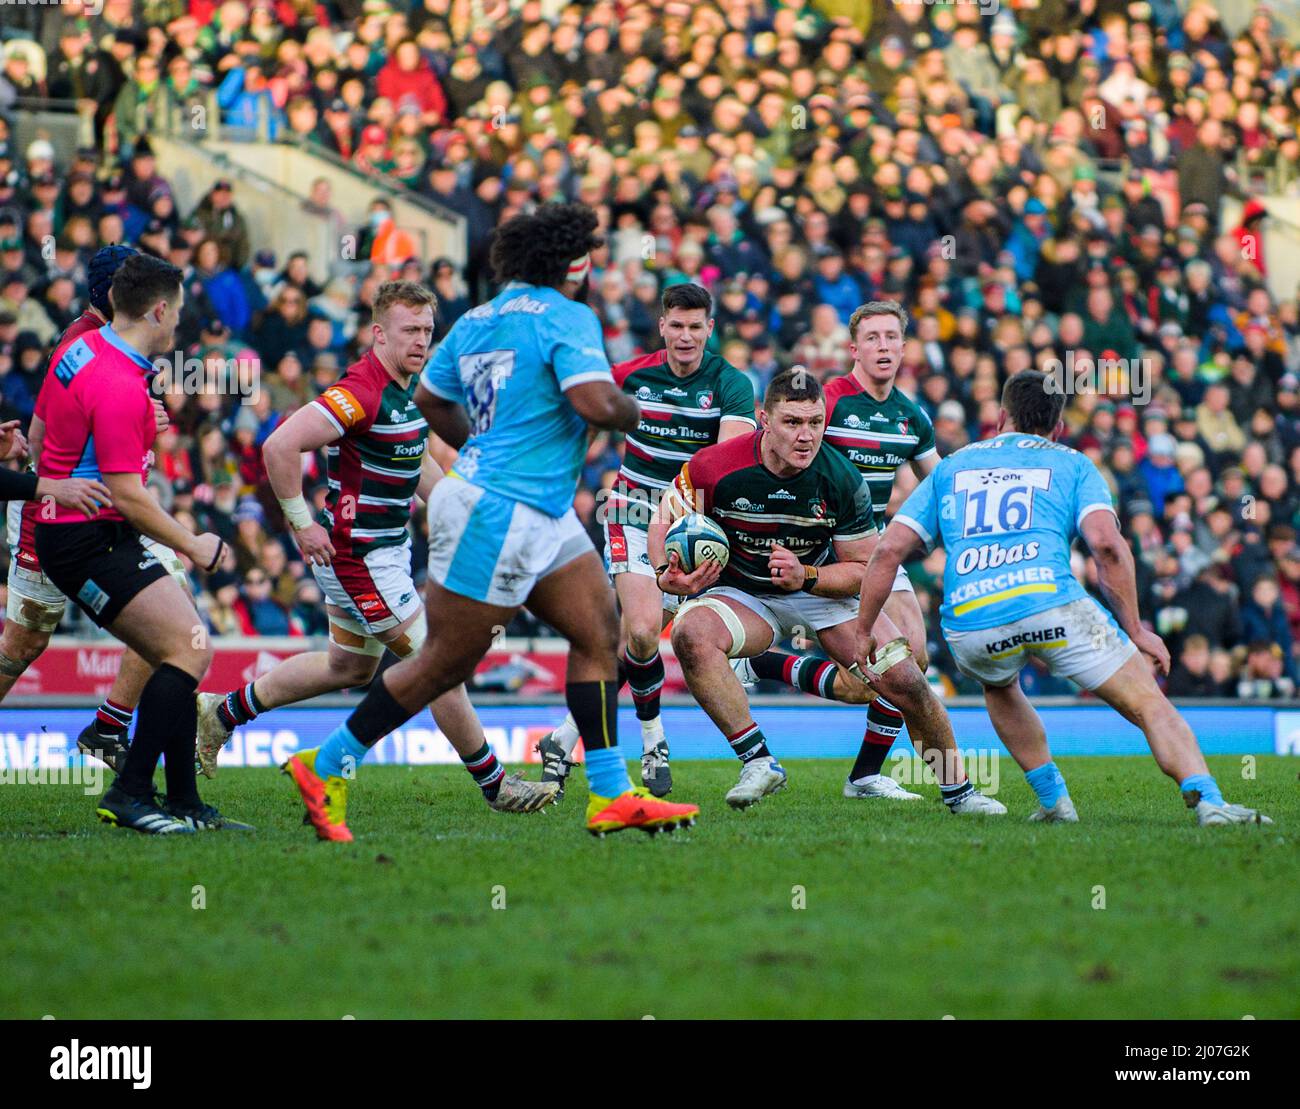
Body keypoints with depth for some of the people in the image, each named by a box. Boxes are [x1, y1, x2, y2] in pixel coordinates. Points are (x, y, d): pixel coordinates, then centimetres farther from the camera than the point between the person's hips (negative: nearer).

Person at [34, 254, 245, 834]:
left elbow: (40, 432, 20)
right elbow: (127, 495, -22)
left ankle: (184, 801, 10)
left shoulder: (81, 351, 8)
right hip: (93, 540, -10)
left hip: (62, 530, 10)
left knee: (180, 655, 10)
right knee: (191, 652, -15)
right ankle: (129, 793, -14)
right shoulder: (120, 389, -22)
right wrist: (194, 547, -10)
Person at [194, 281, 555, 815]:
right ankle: (493, 783, 4)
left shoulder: (406, 389, 7)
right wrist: (301, 523, -22)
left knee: (348, 666, 22)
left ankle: (222, 712, 34)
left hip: (387, 547, 11)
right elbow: (279, 447, -28)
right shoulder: (362, 392, -23)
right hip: (357, 555, -11)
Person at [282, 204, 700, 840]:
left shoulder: (475, 322, 11)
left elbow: (430, 399, 22)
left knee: (599, 632, 7)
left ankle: (611, 796, 5)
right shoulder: (567, 319, -14)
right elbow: (596, 403, -26)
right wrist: (632, 411, -4)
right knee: (445, 663, -2)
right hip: (499, 517, -10)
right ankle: (323, 768, 6)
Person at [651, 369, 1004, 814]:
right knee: (691, 633, -35)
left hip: (822, 588, 1)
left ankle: (958, 789, 9)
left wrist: (805, 577, -28)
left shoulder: (842, 480, -19)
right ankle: (758, 762, -28)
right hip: (739, 591, -1)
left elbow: (865, 569, -10)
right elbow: (664, 523, -6)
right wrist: (667, 574, -27)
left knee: (901, 677, -15)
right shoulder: (714, 467, -23)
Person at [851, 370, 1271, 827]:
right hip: (1051, 601, -3)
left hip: (968, 624, 3)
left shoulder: (951, 467, 27)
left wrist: (863, 631, 25)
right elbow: (1107, 544, 1)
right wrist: (1135, 631, 5)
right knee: (1149, 704, 1)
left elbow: (889, 550, 18)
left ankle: (1054, 799, 27)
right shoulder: (1072, 463, 20)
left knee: (999, 686, 37)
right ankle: (1208, 801, -21)